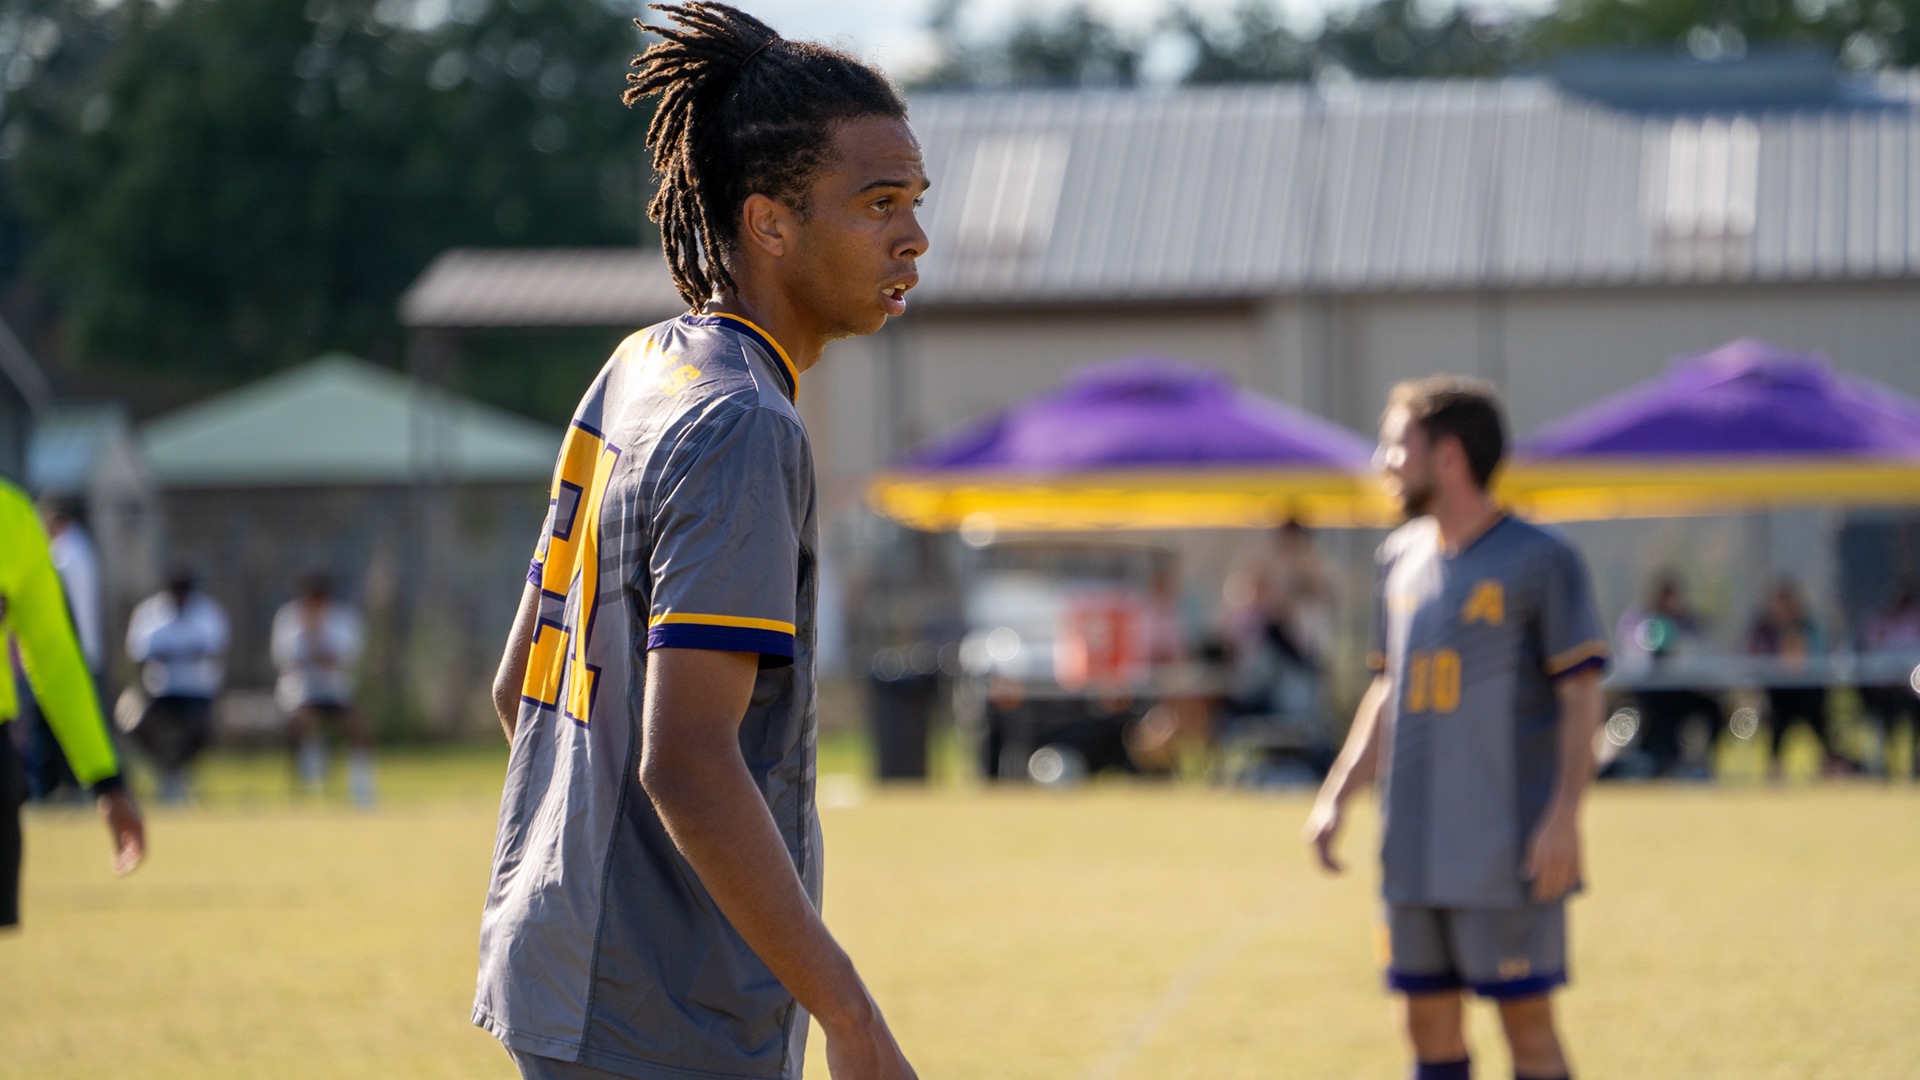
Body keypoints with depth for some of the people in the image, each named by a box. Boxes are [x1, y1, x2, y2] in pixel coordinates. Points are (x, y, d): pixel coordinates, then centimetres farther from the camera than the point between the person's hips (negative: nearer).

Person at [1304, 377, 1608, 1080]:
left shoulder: (1539, 560, -7)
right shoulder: (1401, 558, 12)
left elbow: (1581, 695, -9)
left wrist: (1563, 815, -17)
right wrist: (1336, 796, 14)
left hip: (1507, 856, -6)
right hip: (1415, 852, 6)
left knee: (1526, 1023, -3)